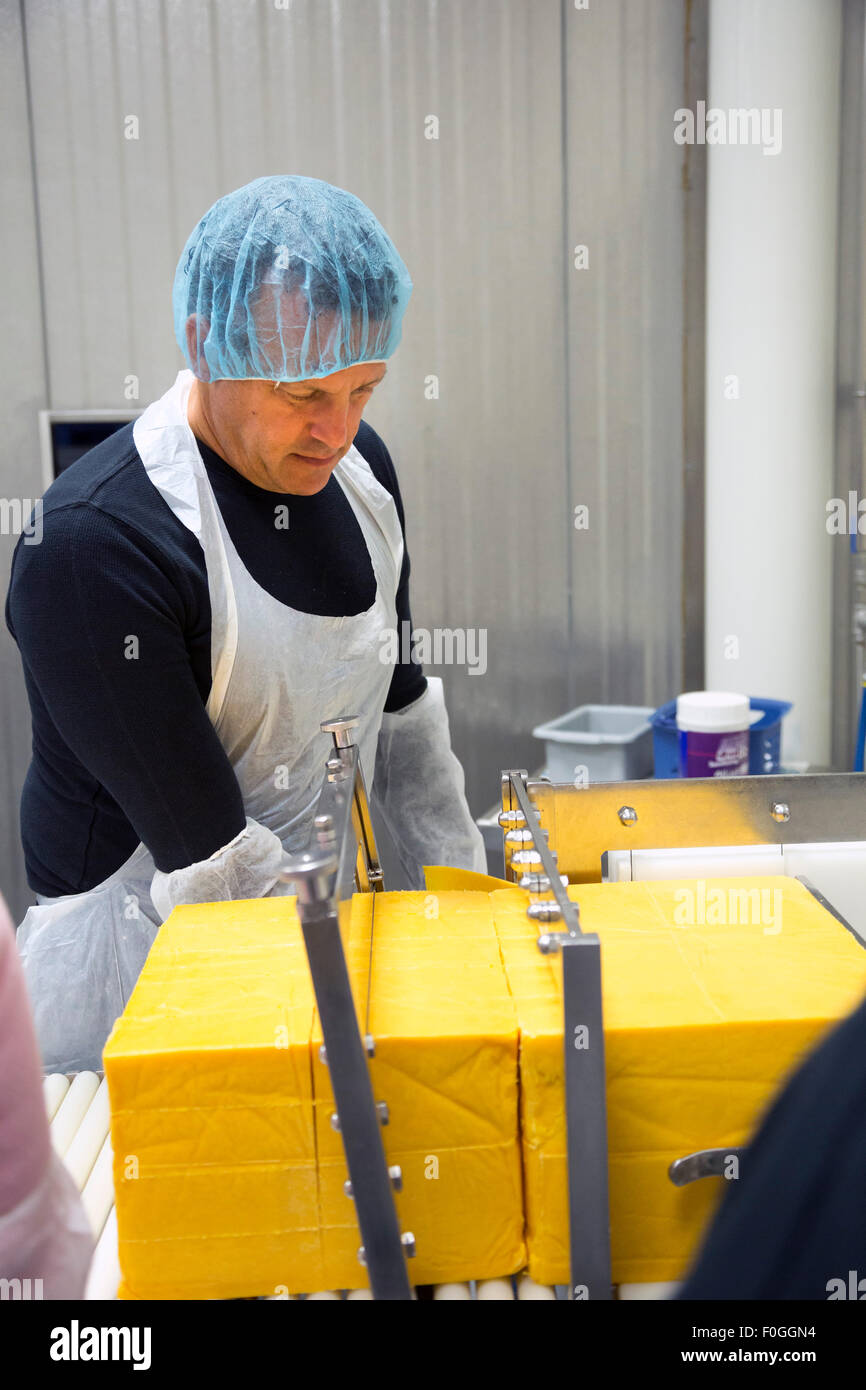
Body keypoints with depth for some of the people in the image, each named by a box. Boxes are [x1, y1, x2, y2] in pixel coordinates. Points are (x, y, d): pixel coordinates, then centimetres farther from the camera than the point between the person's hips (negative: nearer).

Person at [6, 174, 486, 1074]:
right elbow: (209, 861, -25)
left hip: (325, 911, 6)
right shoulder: (90, 546, -28)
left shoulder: (356, 465, -4)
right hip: (143, 950, -6)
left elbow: (400, 705, 8)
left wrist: (465, 893, 9)